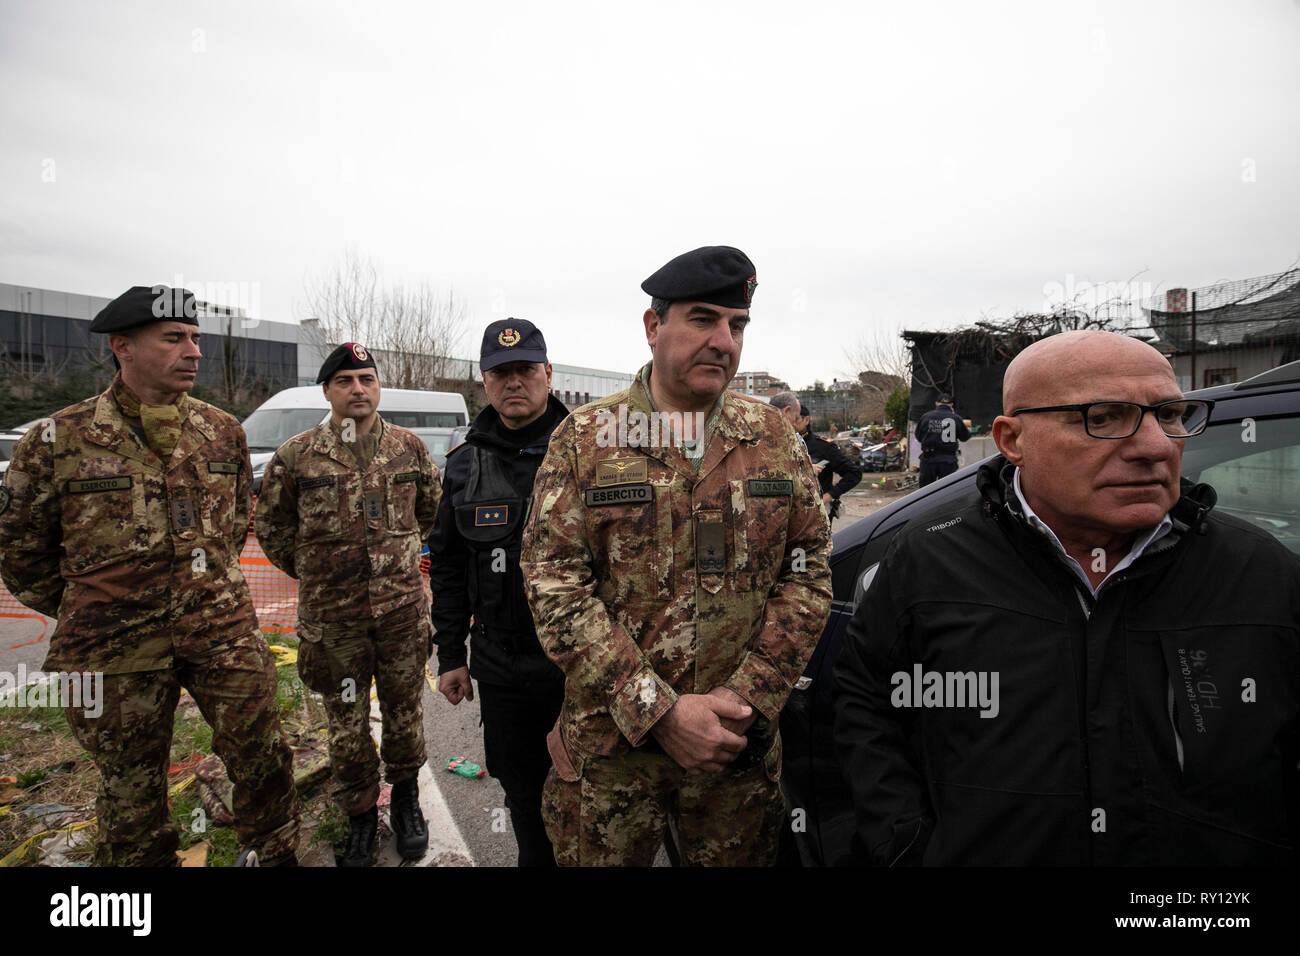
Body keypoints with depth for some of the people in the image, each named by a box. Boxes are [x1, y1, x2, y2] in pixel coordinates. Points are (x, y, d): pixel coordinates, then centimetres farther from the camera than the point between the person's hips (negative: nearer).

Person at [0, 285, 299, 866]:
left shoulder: (223, 431, 3)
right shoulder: (59, 440, -7)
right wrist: (82, 611, 7)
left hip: (225, 631, 2)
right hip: (115, 648, -2)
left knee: (263, 758, 7)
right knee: (132, 786, 13)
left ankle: (272, 855, 31)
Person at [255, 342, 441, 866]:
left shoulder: (409, 447, 0)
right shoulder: (297, 456, -4)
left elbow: (433, 506, 16)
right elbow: (271, 524, 10)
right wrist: (308, 570, 9)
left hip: (403, 604, 1)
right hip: (333, 612, -1)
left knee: (405, 710, 14)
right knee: (346, 721, 11)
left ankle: (406, 802, 37)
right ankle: (360, 818, 32)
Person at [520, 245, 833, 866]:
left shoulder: (773, 435, 2)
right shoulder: (583, 438, -6)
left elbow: (808, 571, 0)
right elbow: (555, 587, -11)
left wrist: (746, 699, -11)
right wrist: (660, 713, -17)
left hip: (743, 746, 2)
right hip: (610, 744, -1)